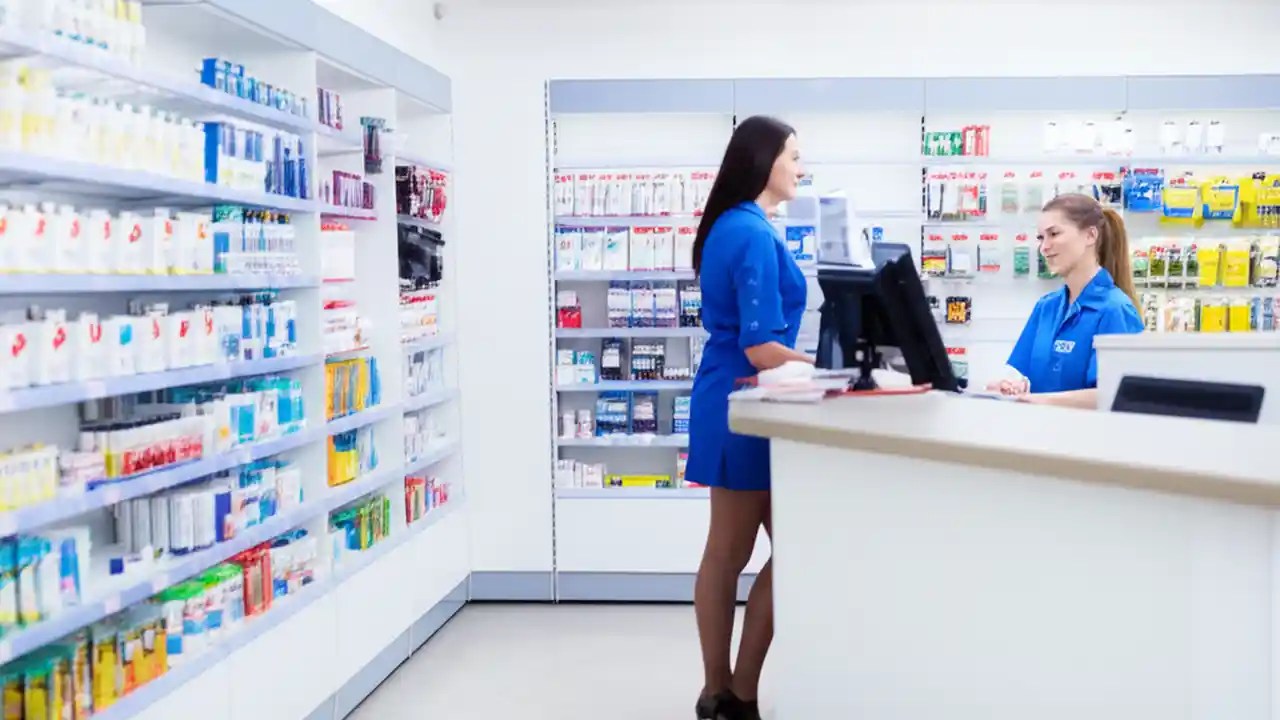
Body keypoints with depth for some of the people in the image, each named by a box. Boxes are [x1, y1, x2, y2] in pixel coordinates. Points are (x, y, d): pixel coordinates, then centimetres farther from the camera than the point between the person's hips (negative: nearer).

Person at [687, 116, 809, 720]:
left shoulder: (729, 227, 14)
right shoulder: (755, 235, -17)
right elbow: (762, 349, -22)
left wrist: (825, 357, 18)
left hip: (727, 402, 10)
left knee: (727, 553, 14)